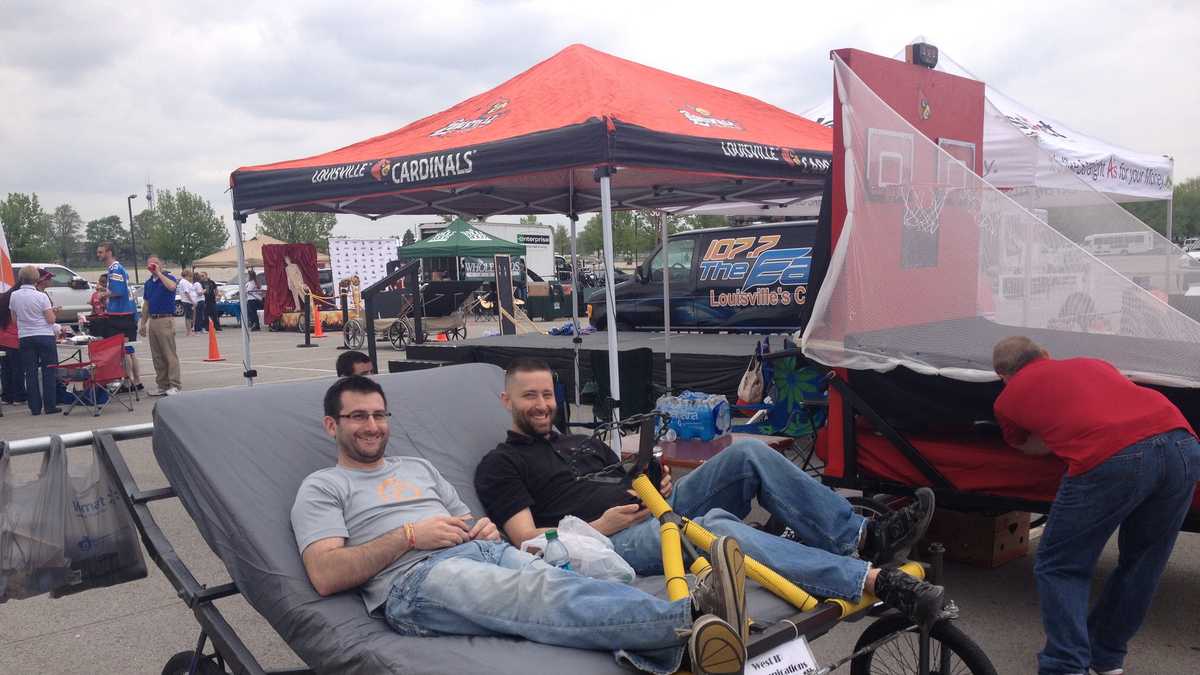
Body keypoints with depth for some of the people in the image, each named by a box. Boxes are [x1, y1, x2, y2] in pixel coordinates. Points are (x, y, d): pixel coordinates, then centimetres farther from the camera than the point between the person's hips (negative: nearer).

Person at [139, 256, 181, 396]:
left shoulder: (168, 277, -2)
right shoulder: (148, 283, 17)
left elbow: (172, 286, -28)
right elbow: (146, 305, 21)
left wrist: (159, 273, -19)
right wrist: (143, 324, 17)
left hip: (165, 320, -7)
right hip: (152, 320, 7)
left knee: (170, 354, -9)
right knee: (157, 356, 8)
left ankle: (174, 385, -8)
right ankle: (162, 385, 14)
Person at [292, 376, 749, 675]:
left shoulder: (417, 467, 31)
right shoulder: (322, 488, 13)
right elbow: (326, 576, -3)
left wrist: (485, 528, 5)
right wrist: (410, 535, -9)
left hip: (487, 551, 6)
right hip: (416, 579, -6)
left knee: (555, 581, -29)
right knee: (536, 593, -34)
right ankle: (691, 616, -54)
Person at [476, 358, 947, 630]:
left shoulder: (583, 443, 30)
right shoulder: (499, 466, 9)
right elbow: (528, 540, -3)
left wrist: (656, 487, 1)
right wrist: (599, 528, -13)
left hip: (656, 511, 7)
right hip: (609, 543, -7)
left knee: (748, 454, -15)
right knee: (716, 527, -37)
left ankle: (861, 537, -20)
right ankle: (874, 579, -45)